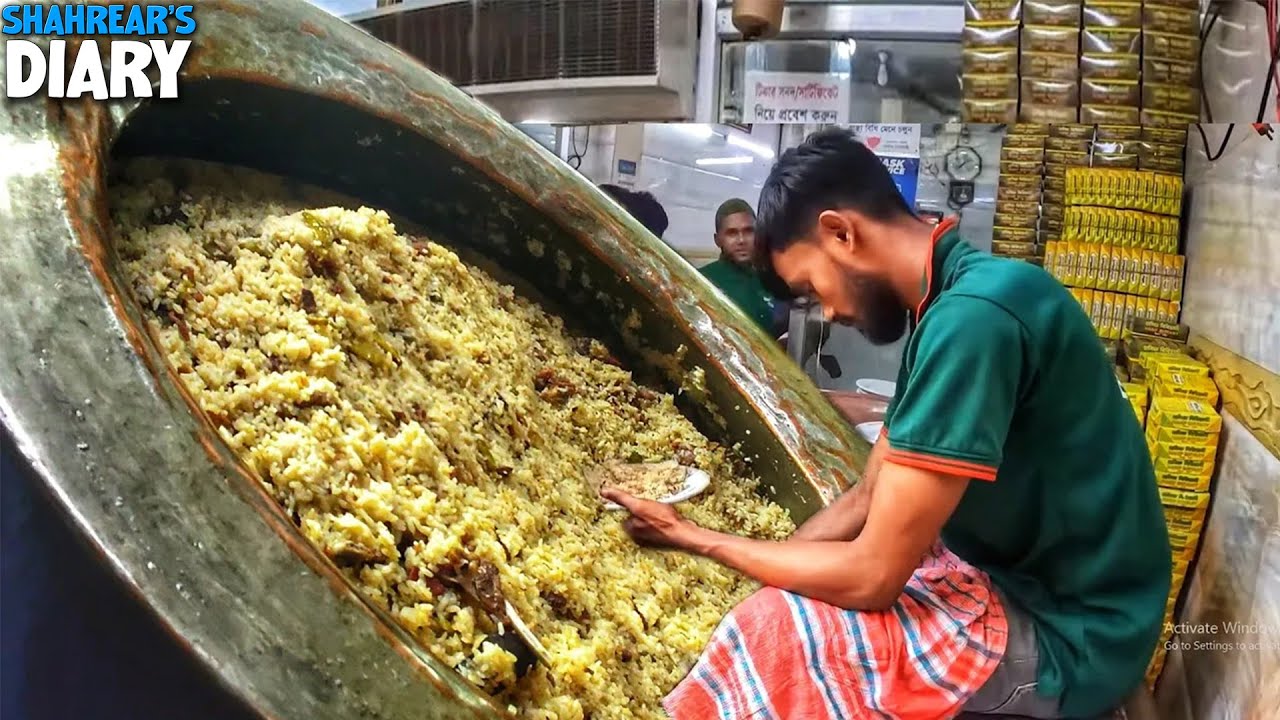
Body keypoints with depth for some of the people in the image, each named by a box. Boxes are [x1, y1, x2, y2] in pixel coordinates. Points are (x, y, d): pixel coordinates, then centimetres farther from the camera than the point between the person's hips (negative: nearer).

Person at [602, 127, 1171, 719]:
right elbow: (869, 499, 9)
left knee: (777, 634, -16)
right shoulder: (950, 304, 6)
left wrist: (695, 539, -11)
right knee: (782, 599, 10)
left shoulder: (972, 316, -27)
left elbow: (868, 576, -25)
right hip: (1022, 579, 9)